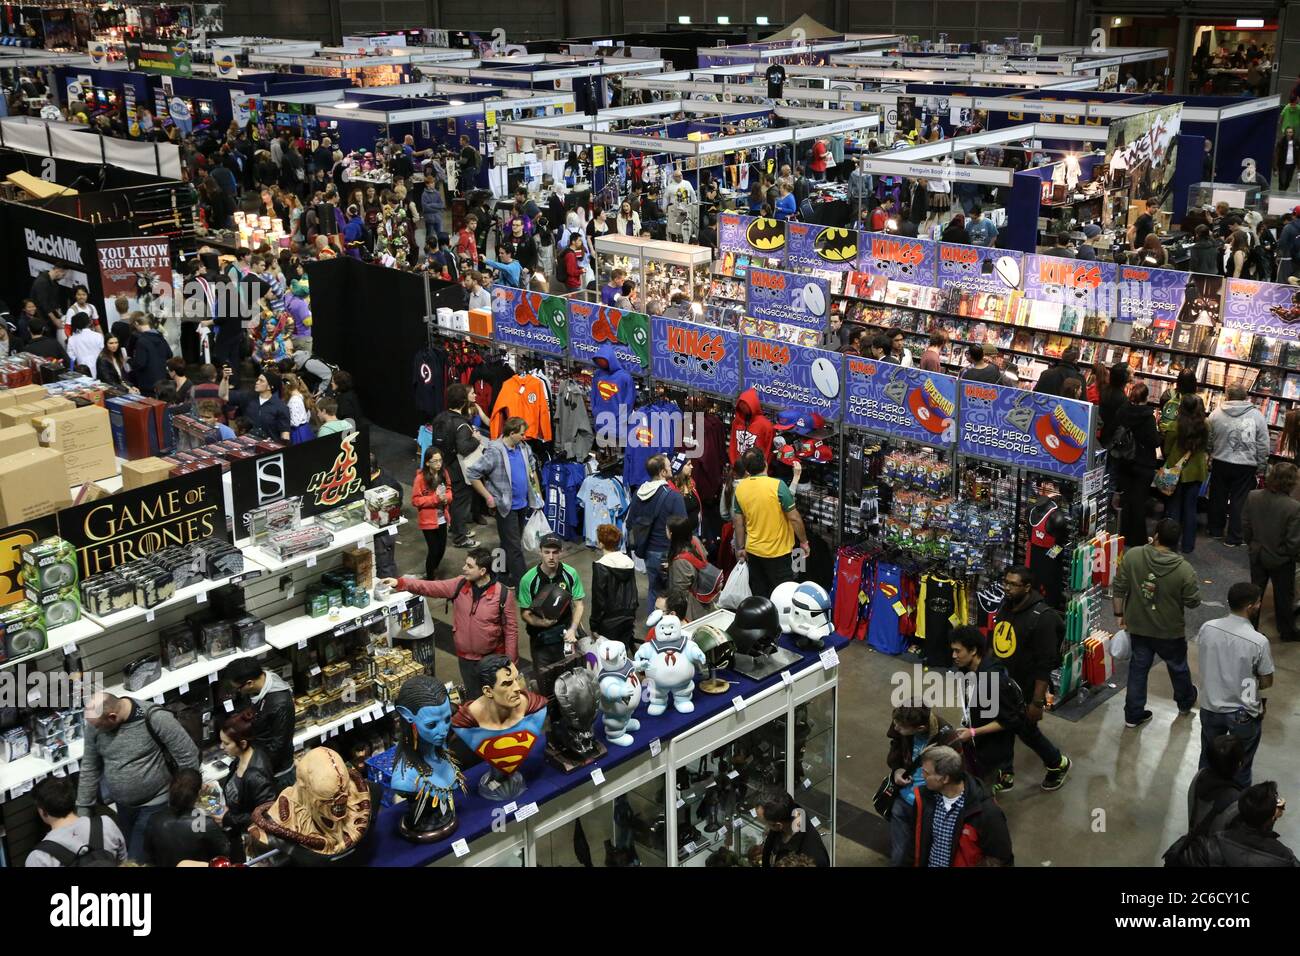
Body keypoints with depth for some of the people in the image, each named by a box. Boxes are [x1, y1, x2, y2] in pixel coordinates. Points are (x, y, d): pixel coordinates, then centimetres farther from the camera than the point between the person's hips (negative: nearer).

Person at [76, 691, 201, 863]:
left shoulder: (155, 719, -26)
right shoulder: (96, 723, -9)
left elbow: (188, 756, -18)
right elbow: (89, 768, 2)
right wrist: (83, 810, 4)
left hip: (155, 804, -6)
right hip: (122, 806, 6)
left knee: (138, 861, -5)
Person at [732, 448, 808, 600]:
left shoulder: (740, 488, -4)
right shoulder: (777, 485, -20)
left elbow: (738, 521, 4)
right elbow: (794, 518, -16)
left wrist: (740, 548, 14)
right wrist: (803, 542, -2)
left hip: (753, 551, 5)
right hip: (777, 552, -5)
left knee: (758, 595, 16)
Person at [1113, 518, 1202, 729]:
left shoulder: (1132, 556, -17)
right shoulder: (1184, 570, -23)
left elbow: (1119, 589, -10)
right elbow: (1193, 602, -12)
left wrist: (1119, 614, 3)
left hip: (1138, 627, 1)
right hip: (1170, 631, -1)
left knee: (1138, 668, 17)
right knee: (1178, 667, 24)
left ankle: (1133, 715, 25)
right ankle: (1185, 702, 49)